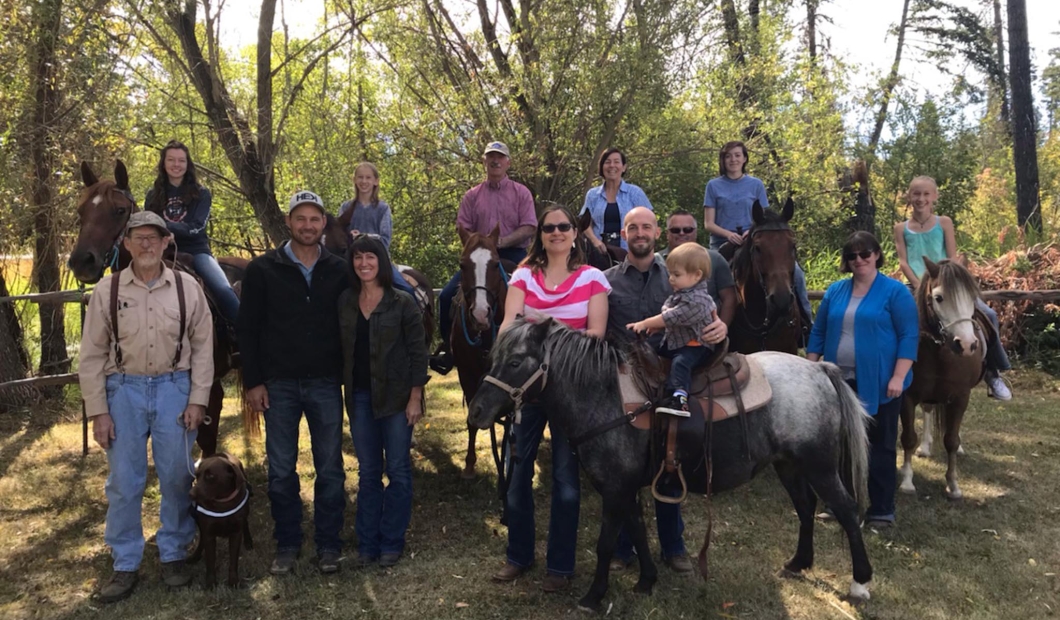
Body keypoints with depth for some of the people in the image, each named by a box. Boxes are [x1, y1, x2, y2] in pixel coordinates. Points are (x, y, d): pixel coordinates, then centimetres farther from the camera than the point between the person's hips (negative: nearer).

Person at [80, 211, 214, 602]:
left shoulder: (187, 288, -1)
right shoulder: (107, 290, -1)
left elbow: (202, 346, 2)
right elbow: (93, 355, 1)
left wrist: (198, 399, -3)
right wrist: (98, 410, -3)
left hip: (174, 388, 0)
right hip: (124, 390, 0)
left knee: (176, 477, 7)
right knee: (124, 481, 5)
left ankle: (173, 555, 24)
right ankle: (125, 566, 19)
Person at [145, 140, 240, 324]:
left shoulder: (201, 194, 5)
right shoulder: (153, 195, 12)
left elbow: (196, 227, -6)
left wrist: (166, 226, -19)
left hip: (196, 251, -2)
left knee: (223, 290, -27)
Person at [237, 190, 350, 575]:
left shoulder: (338, 271, 3)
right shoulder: (263, 270, -1)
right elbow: (247, 330, -1)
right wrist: (253, 382, -6)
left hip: (325, 384, 1)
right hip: (278, 385, -1)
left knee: (330, 469, 7)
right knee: (281, 470, 8)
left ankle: (328, 545, 21)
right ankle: (287, 545, 24)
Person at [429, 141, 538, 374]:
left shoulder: (521, 193, 5)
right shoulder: (472, 196, 10)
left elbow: (528, 227, -5)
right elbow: (463, 228, 6)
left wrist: (503, 241, -18)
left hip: (513, 255, -2)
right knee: (447, 295, -9)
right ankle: (447, 346, 7)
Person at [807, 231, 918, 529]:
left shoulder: (895, 292, -6)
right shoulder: (835, 291, 8)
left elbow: (909, 336, -10)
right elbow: (818, 332, 12)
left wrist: (898, 377, -17)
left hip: (878, 383, -5)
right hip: (840, 381, 5)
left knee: (880, 445, 4)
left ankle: (881, 509, 15)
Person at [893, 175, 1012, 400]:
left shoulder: (944, 223, 7)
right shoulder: (901, 228, 7)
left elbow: (952, 259, 1)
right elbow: (903, 262, -1)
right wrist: (919, 286, -15)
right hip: (917, 287, 0)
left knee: (988, 315, -15)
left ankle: (993, 372, 0)